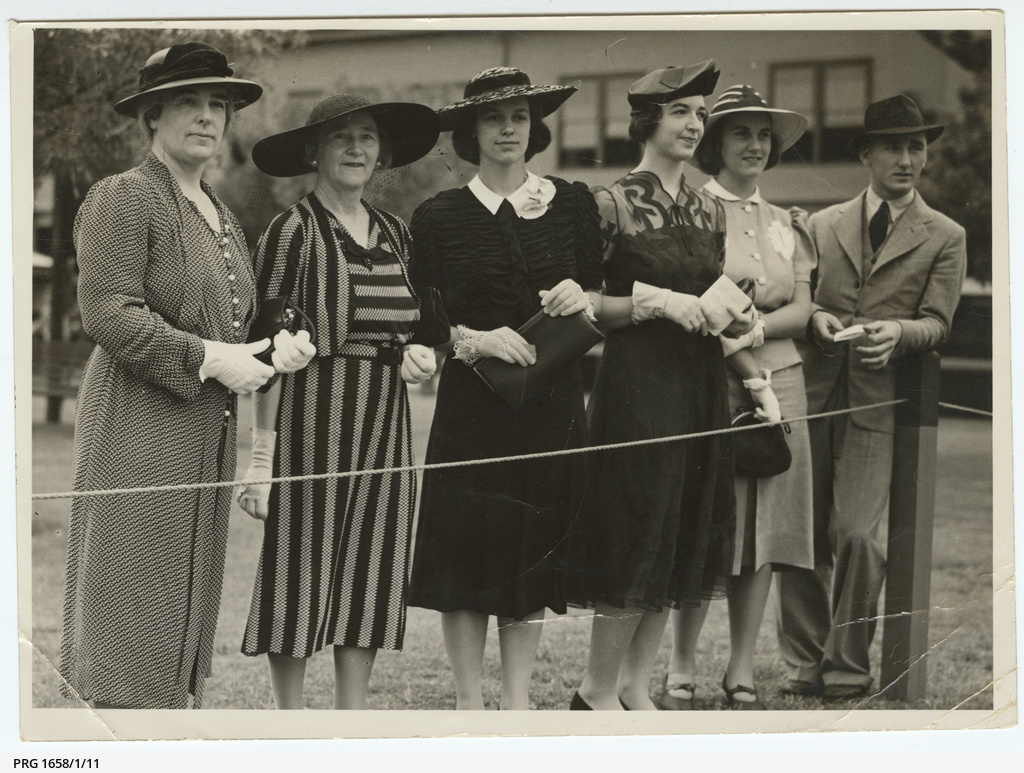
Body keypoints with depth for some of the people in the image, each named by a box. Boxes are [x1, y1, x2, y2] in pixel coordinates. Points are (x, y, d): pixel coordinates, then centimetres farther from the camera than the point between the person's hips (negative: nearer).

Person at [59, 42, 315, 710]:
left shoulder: (221, 216, 20)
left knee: (189, 598, 9)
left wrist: (273, 347, 5)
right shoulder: (122, 199, -7)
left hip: (207, 434, 8)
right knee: (139, 602, -7)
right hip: (139, 434, -8)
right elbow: (108, 313, -17)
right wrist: (209, 357, -19)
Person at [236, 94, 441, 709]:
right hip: (312, 413, -6)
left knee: (372, 565, 7)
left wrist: (418, 353, 1)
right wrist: (264, 445, -14)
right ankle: (291, 720, 9)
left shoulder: (394, 232, 13)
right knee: (302, 561, -1)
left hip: (385, 420, 6)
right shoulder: (295, 231, -6)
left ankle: (353, 717, 15)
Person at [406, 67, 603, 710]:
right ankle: (469, 699, 8)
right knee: (467, 553, -2)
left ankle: (519, 696, 15)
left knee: (535, 554, 5)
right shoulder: (441, 217, 1)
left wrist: (583, 298, -8)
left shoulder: (573, 204, 7)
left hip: (553, 400, 2)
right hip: (472, 406, -2)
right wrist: (476, 339, -16)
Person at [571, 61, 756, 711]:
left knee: (686, 535, 8)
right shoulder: (615, 205, -7)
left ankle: (637, 685, 18)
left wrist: (735, 317, 0)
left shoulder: (711, 211, 12)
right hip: (638, 381, -7)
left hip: (702, 384, 7)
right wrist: (657, 301, -17)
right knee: (638, 529, -6)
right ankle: (599, 689, 7)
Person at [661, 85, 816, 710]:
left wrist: (750, 325, -11)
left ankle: (742, 672, 11)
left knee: (766, 526, 4)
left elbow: (802, 312, 8)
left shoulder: (788, 225, 16)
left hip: (782, 381, 5)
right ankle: (682, 674, 3)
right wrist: (751, 373, -15)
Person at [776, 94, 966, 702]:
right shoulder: (824, 225, 16)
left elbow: (937, 322, 1)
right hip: (811, 396, 3)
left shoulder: (945, 237, 8)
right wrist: (815, 317, -6)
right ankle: (805, 662, 14)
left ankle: (847, 668, 2)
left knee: (857, 535, -12)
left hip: (876, 402, -3)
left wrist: (896, 332, -20)